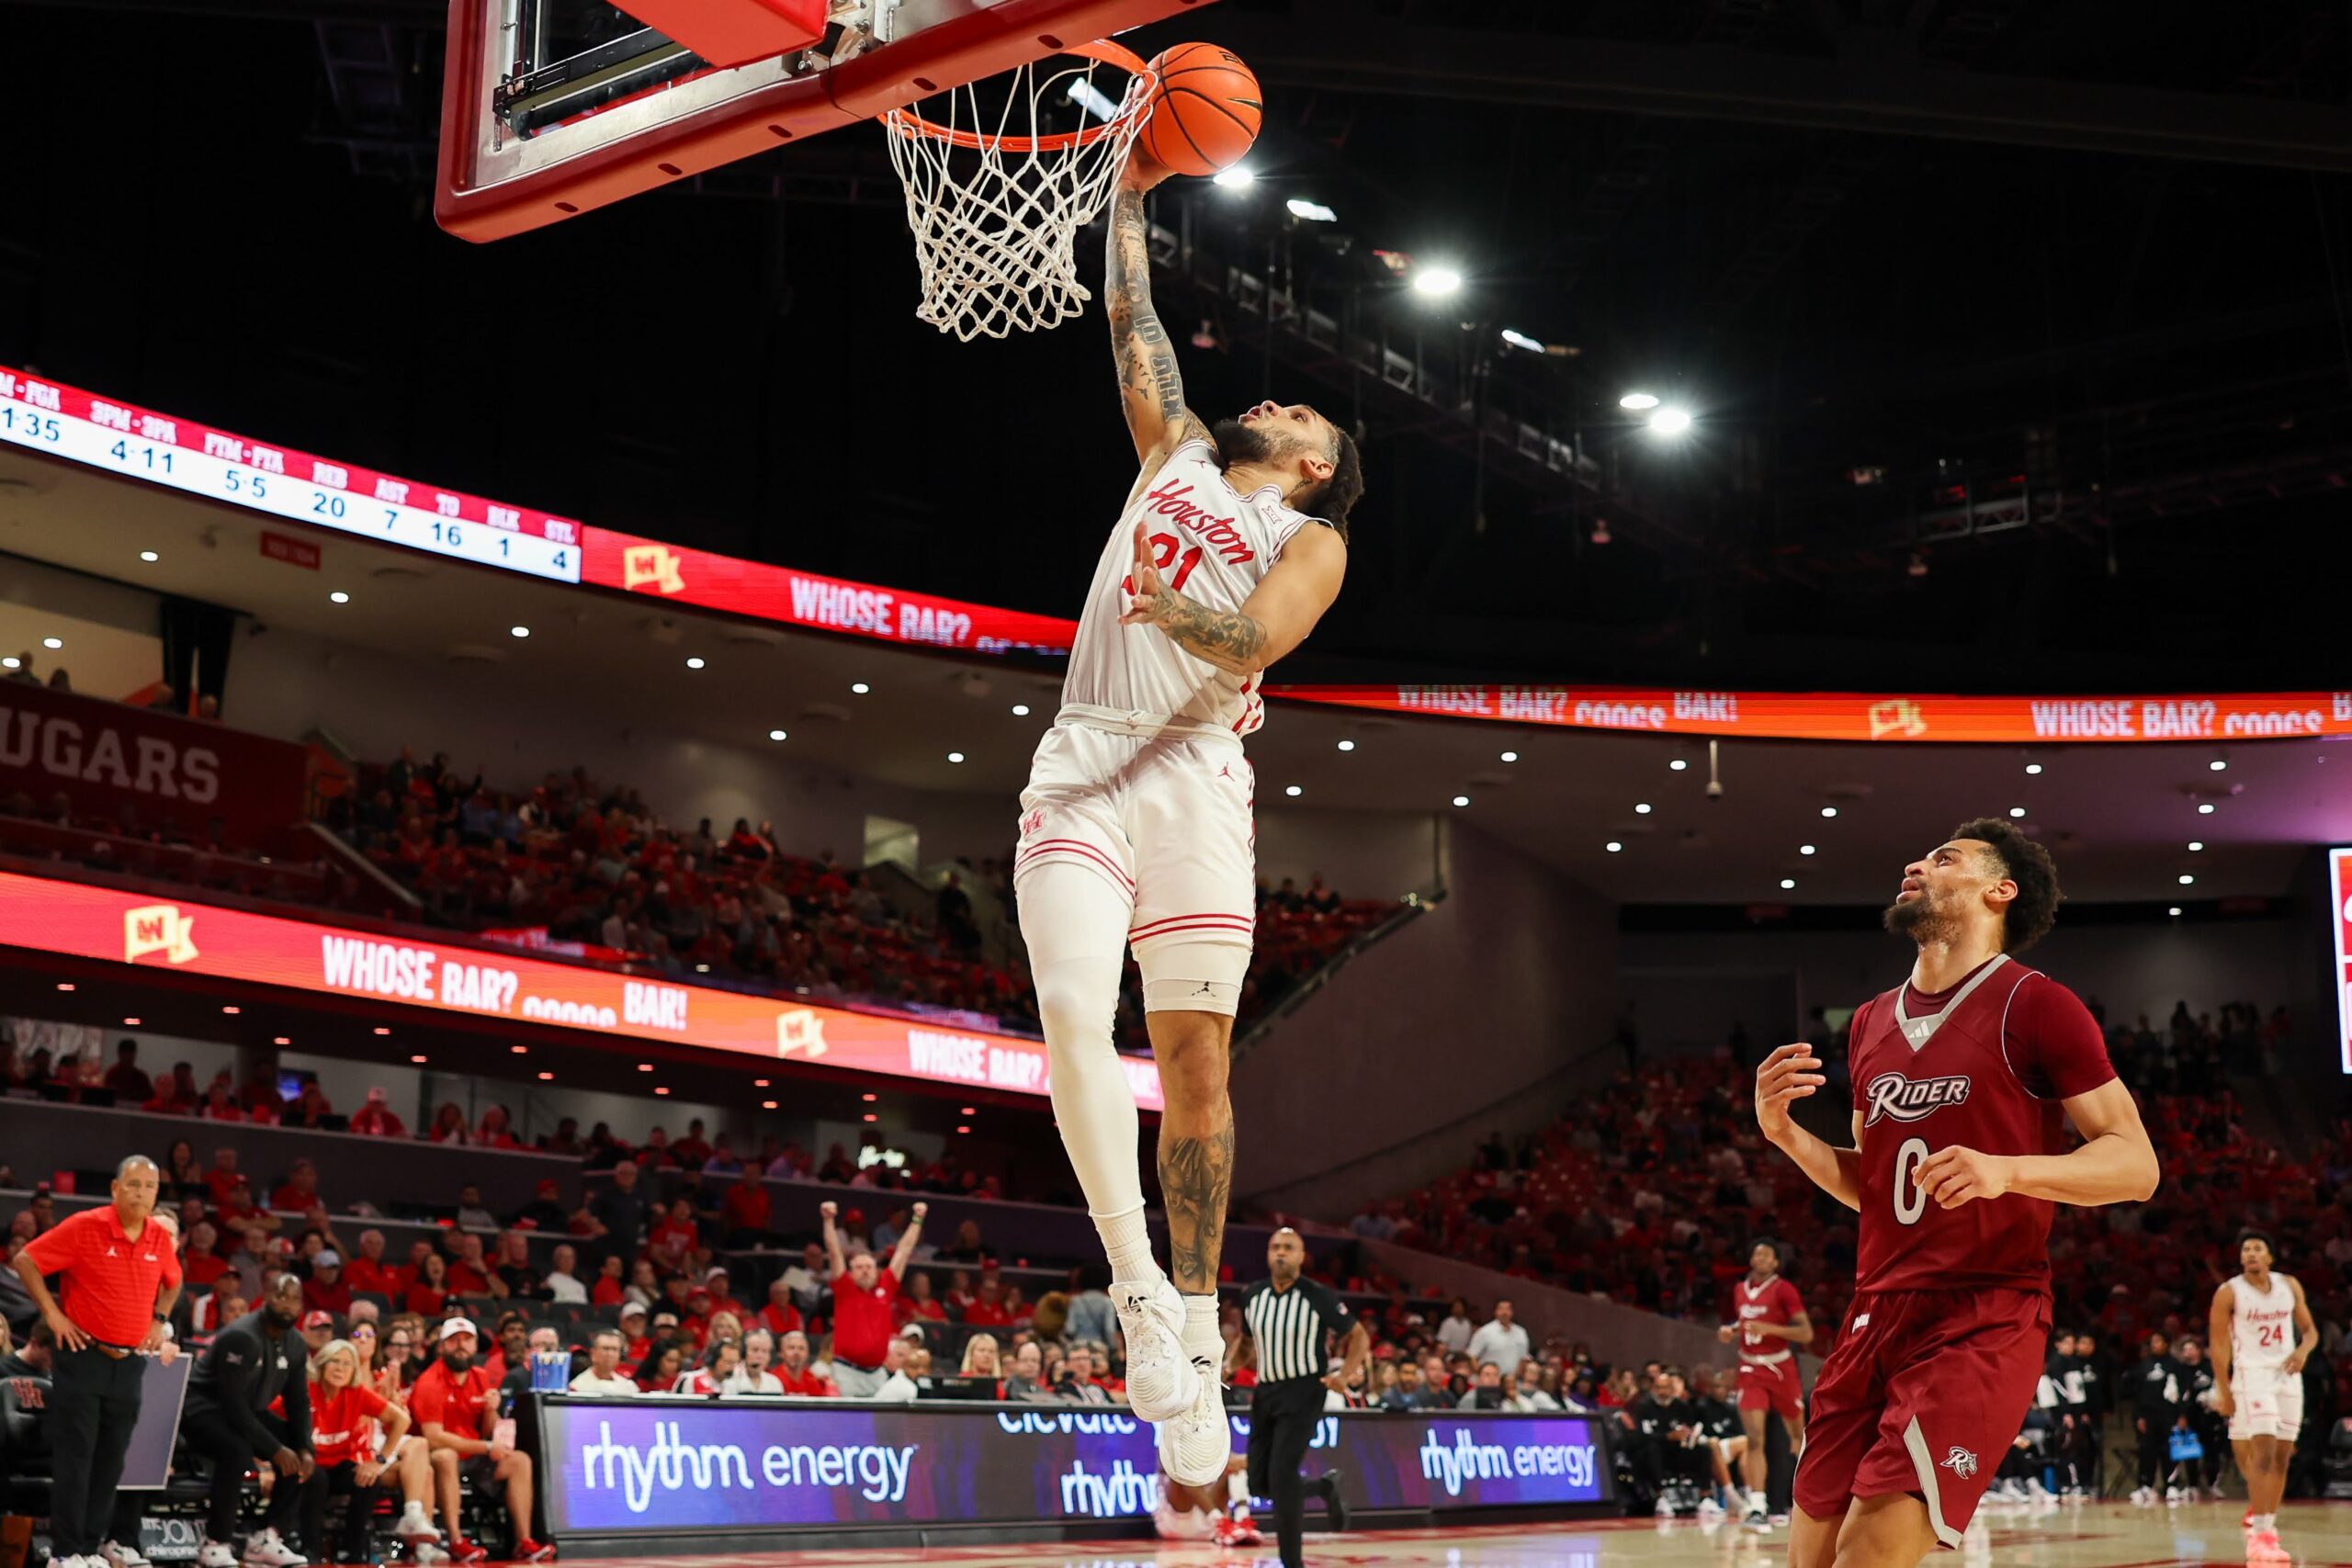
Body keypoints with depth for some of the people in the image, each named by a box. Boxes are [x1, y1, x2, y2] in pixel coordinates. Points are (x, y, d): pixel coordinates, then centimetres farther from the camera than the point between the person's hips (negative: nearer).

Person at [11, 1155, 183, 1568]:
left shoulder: (161, 1237, 4)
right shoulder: (84, 1227, -11)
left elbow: (172, 1282, 24)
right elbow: (25, 1260, -7)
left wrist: (159, 1320, 10)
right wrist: (53, 1315, -10)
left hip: (131, 1361, 5)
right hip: (83, 1355, -5)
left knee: (111, 1460, 8)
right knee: (75, 1457, -3)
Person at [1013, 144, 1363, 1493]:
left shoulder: (1313, 539, 11)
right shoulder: (1178, 455, 24)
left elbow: (1260, 638, -8)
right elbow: (1136, 329, 22)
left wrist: (1179, 614, -24)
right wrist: (1133, 200, 19)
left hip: (1194, 778, -2)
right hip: (1084, 767, 2)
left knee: (1196, 1063, -2)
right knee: (1072, 1014, -19)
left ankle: (1198, 1333, 5)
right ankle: (1140, 1292, -13)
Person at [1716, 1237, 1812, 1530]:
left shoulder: (1783, 1289, -10)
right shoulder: (1739, 1289, 7)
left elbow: (1806, 1333, -14)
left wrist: (1769, 1328, -25)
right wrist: (1731, 1332, 2)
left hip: (1781, 1368, -3)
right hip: (1751, 1370, 3)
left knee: (1797, 1434, 17)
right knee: (1754, 1438, -13)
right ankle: (1757, 1508, -19)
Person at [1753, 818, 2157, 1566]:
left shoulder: (2036, 1005, -5)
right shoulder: (1871, 1022, 16)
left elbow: (2136, 1164, -8)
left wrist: (2007, 1171, -25)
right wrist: (1784, 1134, 5)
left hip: (1985, 1321, -7)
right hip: (1876, 1314, 7)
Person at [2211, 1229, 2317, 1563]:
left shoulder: (2290, 1286, 6)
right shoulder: (2228, 1292, -7)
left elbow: (2309, 1329, 13)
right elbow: (2219, 1344, -6)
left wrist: (2303, 1350, -10)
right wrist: (2223, 1392, -10)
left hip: (2288, 1375, 5)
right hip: (2252, 1375, -5)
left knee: (2282, 1456, 7)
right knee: (2264, 1452, -16)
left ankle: (2268, 1528, 18)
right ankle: (2258, 1536, -17)